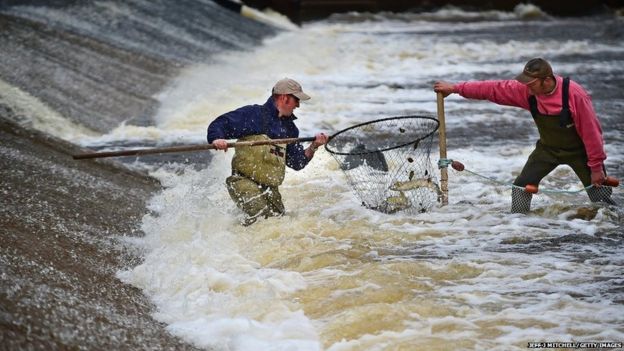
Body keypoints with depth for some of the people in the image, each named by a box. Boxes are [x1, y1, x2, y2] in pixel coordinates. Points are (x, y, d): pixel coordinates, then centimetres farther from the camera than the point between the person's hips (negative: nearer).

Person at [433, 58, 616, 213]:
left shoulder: (574, 94, -32)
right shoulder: (526, 90, -18)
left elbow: (591, 131, -25)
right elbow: (493, 89, -9)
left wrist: (596, 167, -20)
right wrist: (455, 88, -8)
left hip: (578, 151, -5)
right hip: (548, 149, 5)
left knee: (600, 195, -8)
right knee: (521, 188, -4)